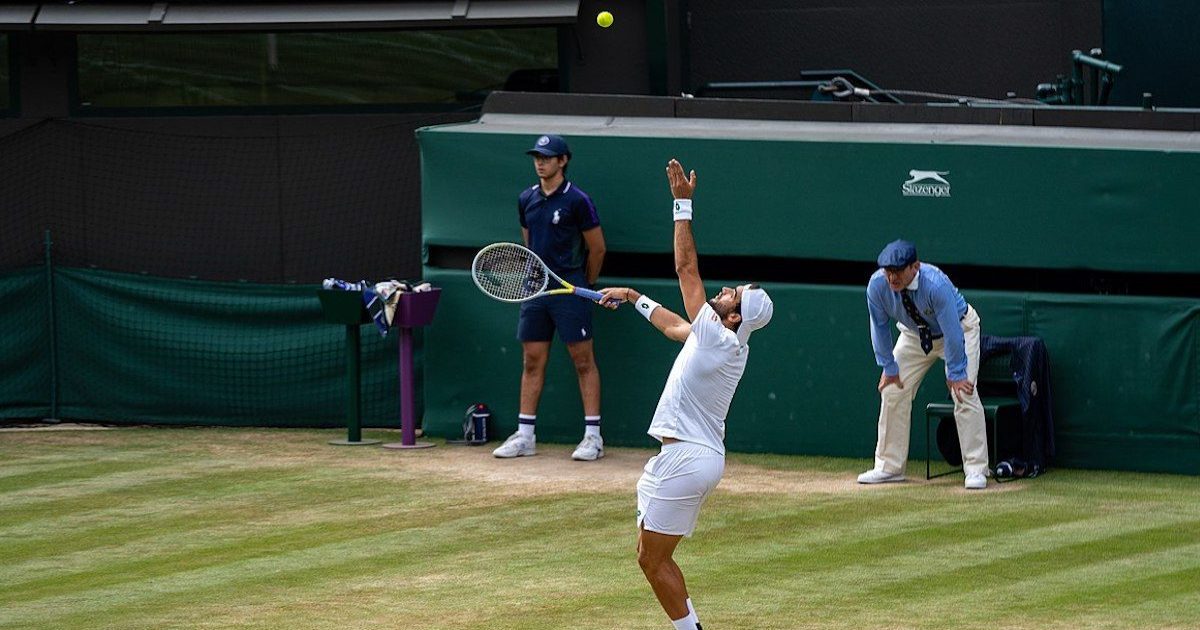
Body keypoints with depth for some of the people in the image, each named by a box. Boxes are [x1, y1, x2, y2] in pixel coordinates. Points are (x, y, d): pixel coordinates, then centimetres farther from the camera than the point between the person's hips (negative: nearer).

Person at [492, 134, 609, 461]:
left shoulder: (577, 201, -8)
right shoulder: (527, 200, 10)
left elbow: (597, 248, -1)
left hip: (570, 290, -6)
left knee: (583, 361, -2)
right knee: (533, 361, 7)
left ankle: (593, 437, -1)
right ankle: (524, 435, 10)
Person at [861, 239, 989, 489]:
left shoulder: (936, 285, -40)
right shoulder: (877, 285, -26)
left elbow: (952, 331, -33)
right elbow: (879, 327, -10)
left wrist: (955, 374, -29)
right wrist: (889, 368, -7)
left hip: (959, 327, -5)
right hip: (914, 335, 5)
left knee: (964, 392, -17)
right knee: (893, 391, 0)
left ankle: (976, 470, -14)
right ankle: (889, 467, 11)